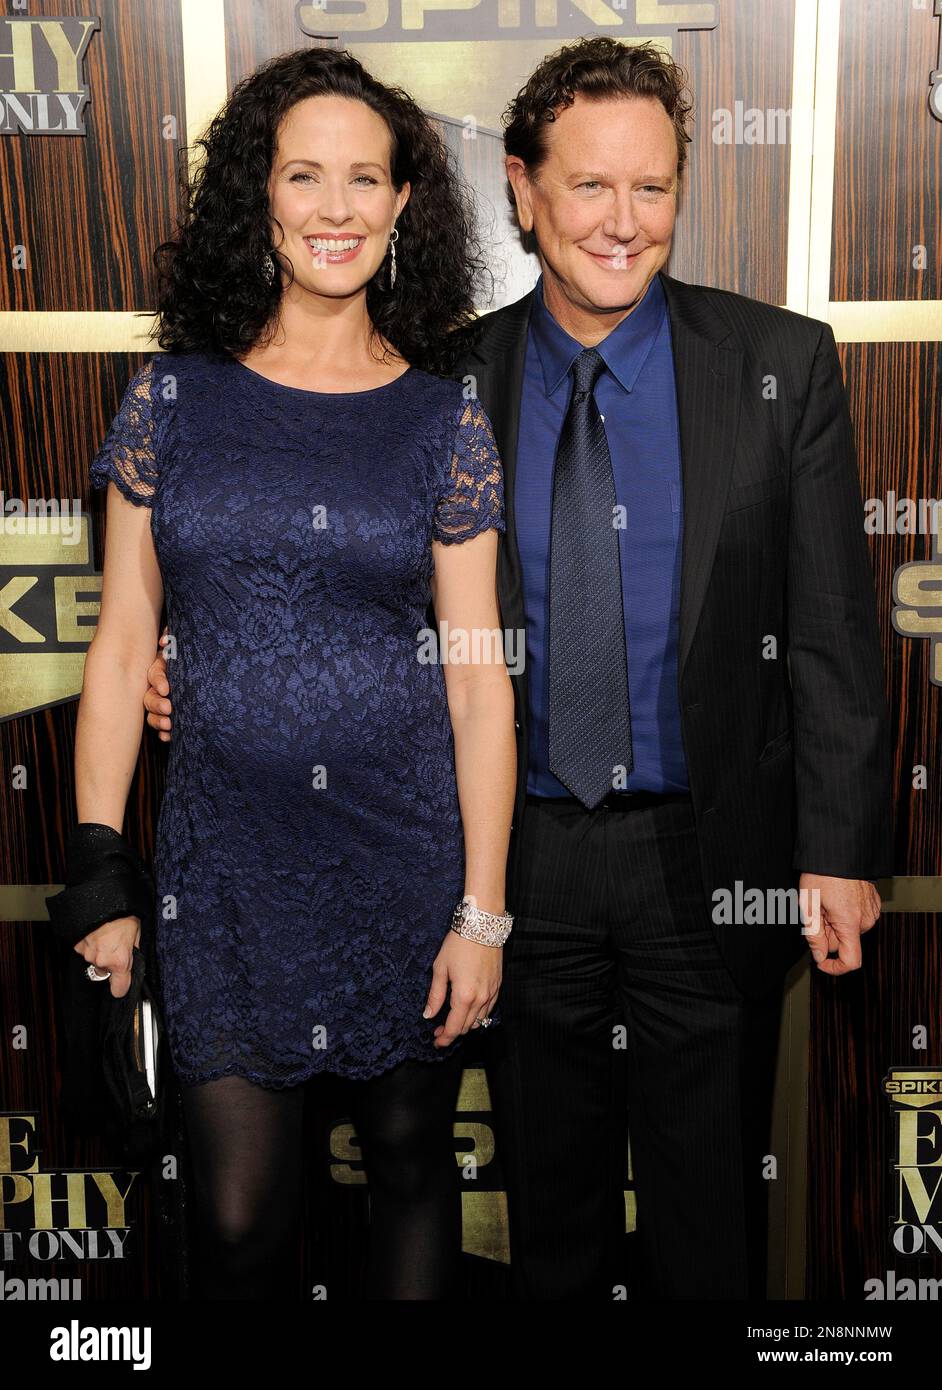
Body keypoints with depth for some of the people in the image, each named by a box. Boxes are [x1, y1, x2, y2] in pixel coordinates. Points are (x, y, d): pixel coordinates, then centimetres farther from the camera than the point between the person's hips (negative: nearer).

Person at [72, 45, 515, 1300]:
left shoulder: (445, 421, 0)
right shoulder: (173, 397, 1)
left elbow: (477, 674, -1)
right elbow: (121, 651, 2)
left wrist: (484, 911, -4)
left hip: (409, 851, 0)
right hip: (225, 859, 0)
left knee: (411, 1163, 15)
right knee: (239, 1218, 6)